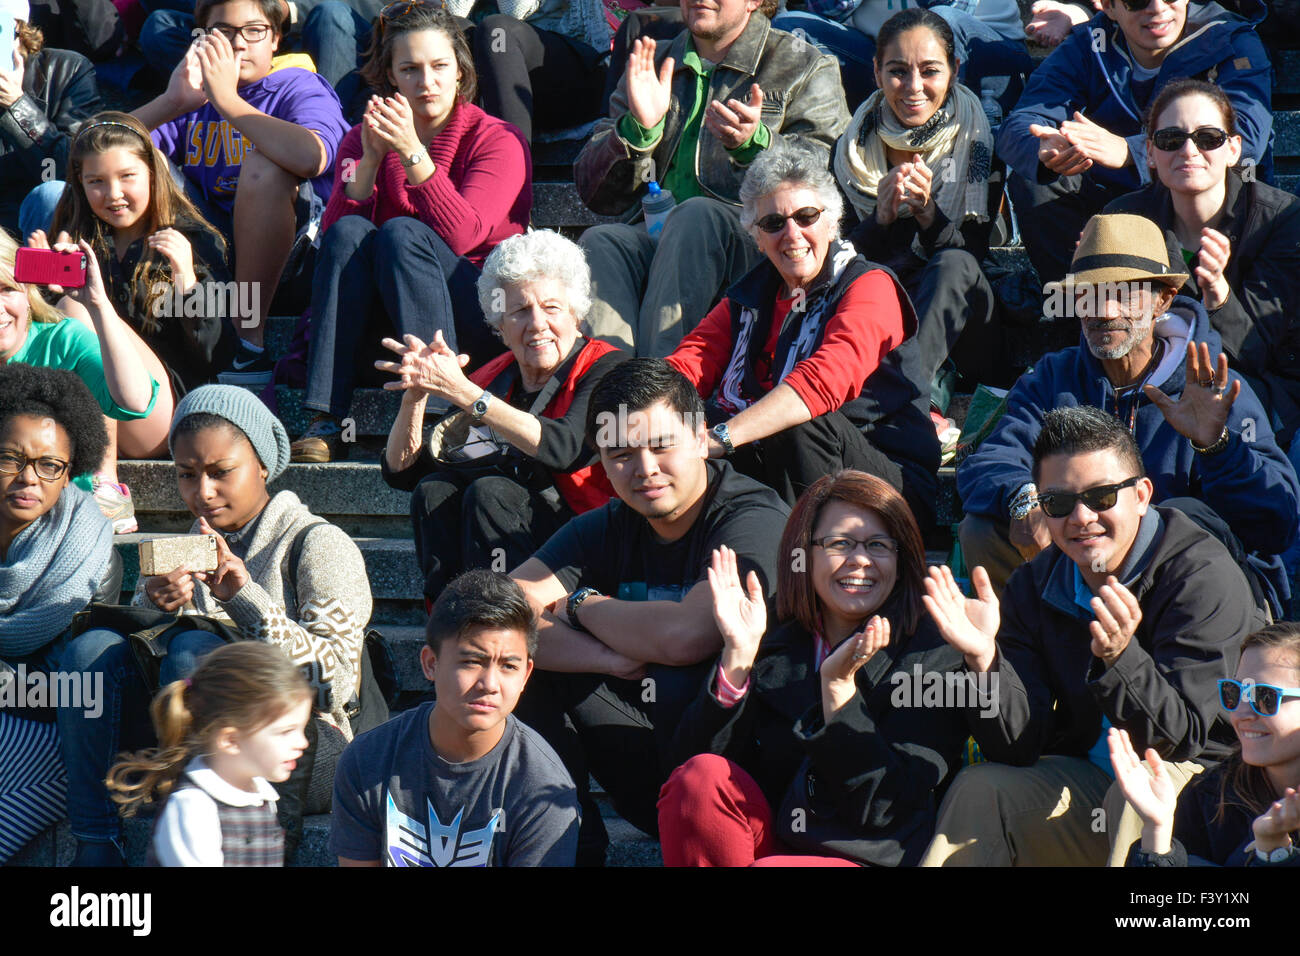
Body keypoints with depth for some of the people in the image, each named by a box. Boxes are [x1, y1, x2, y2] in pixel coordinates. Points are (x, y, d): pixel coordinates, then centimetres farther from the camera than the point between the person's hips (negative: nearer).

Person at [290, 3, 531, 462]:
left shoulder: (498, 140, -1)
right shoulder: (363, 139, 10)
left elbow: (463, 236, -18)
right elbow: (334, 227, -6)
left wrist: (413, 154, -24)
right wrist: (370, 158, -18)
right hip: (381, 319, 3)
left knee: (401, 233, -28)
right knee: (350, 233, -24)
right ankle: (326, 422, -34)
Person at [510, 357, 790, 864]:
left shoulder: (755, 519, -16)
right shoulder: (609, 528, 4)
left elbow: (684, 636, -32)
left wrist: (580, 606, -13)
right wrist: (610, 657, -25)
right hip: (653, 777, 6)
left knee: (678, 681, -34)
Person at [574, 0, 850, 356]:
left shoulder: (807, 69, 13)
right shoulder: (654, 67, 24)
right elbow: (597, 193, 16)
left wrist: (754, 142, -20)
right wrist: (638, 128, -3)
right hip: (655, 238, 3)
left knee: (696, 215, -35)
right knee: (600, 242, -29)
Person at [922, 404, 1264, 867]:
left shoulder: (1204, 577, -18)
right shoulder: (1035, 586, 0)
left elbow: (1183, 737, -23)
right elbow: (1018, 749, -7)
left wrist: (1121, 657, -41)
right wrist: (985, 660, -25)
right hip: (1093, 784, 6)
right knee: (980, 789, -15)